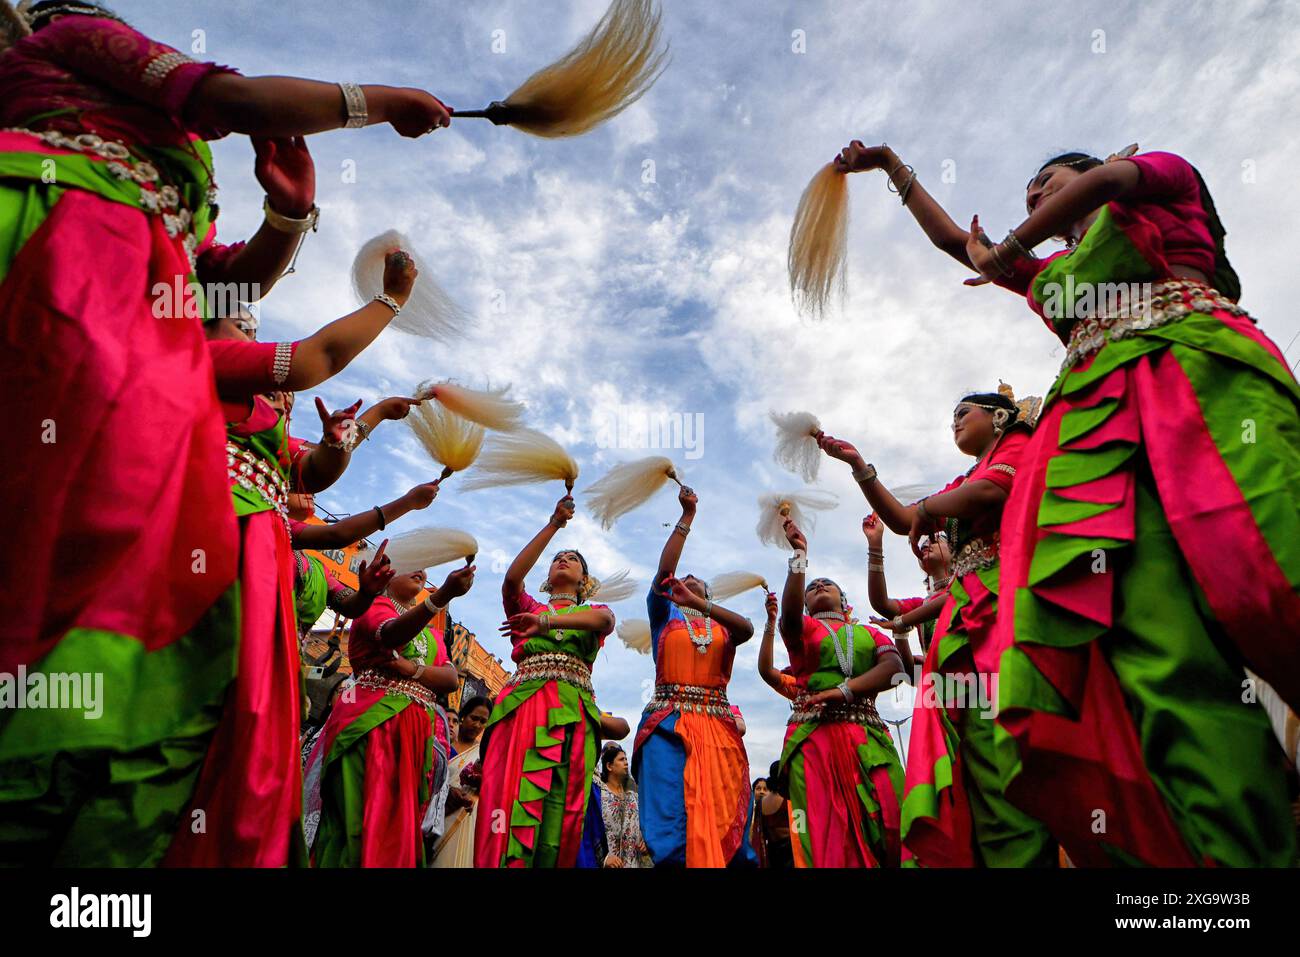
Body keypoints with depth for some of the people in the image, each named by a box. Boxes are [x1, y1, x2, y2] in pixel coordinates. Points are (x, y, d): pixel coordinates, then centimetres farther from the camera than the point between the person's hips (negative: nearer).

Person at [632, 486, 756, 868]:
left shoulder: (722, 626, 19)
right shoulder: (664, 613, 17)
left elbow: (747, 628, -3)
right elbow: (663, 569, 1)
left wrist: (700, 605, -16)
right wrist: (687, 516, 0)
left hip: (718, 725, 2)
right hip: (670, 722, -2)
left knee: (725, 820, -4)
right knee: (671, 820, -12)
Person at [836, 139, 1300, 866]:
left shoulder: (1162, 180, 27)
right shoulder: (1052, 273, 38)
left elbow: (1104, 178, 3)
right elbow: (952, 238, 45)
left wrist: (1003, 252, 16)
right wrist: (892, 165, 53)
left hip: (1200, 368, -3)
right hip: (1101, 424, 3)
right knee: (1162, 652, -18)